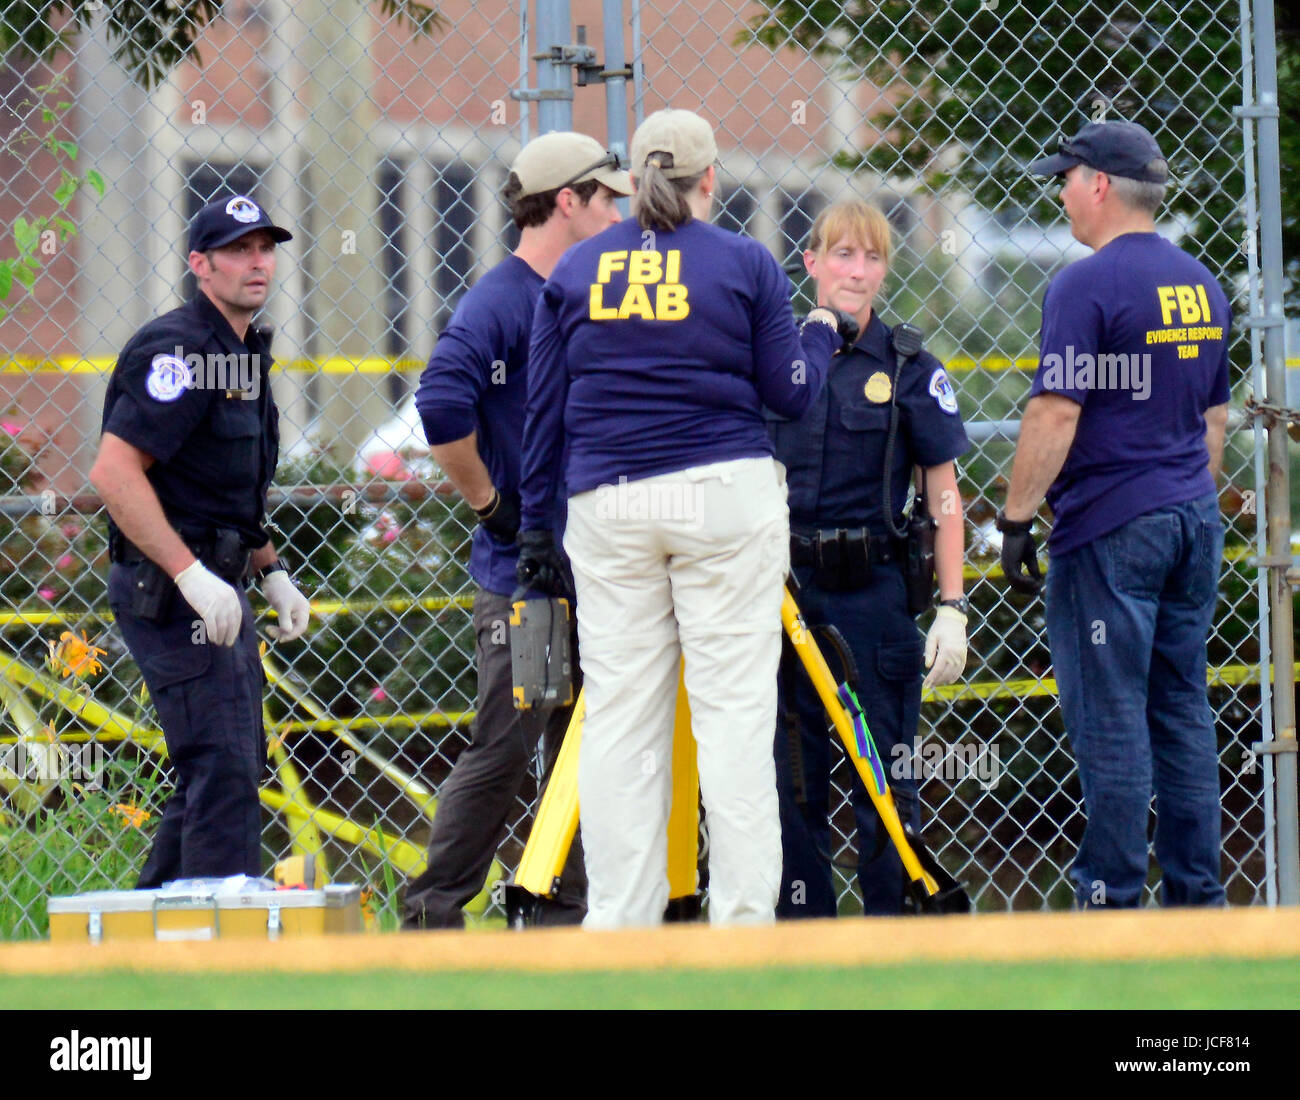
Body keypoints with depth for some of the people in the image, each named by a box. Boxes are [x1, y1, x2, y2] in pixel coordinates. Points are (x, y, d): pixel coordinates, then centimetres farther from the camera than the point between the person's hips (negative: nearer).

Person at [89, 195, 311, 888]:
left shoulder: (243, 354, 16)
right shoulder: (178, 351, -15)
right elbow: (114, 472, -24)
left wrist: (271, 573, 18)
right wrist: (193, 576, -27)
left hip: (213, 586, 11)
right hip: (168, 590, -11)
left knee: (232, 766, 16)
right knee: (224, 771, -14)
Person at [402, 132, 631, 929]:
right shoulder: (499, 303, -11)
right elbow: (442, 407, -24)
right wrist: (488, 501, -16)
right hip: (521, 572, -8)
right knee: (504, 751, -8)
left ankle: (569, 921, 12)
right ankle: (433, 916, -1)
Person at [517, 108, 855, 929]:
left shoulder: (575, 271, 9)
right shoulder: (745, 263, 1)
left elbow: (544, 407, 10)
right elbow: (791, 393, 4)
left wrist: (535, 523, 16)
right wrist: (822, 332, 24)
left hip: (607, 506, 3)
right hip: (726, 498, -2)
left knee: (619, 718, 2)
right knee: (734, 709, -3)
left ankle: (617, 924, 1)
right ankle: (743, 920, -7)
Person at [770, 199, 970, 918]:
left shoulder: (908, 370, 0)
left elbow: (944, 498, 1)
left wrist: (951, 608, -6)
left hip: (873, 588, -3)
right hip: (787, 589, 3)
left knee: (884, 776, -2)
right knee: (792, 778, 4)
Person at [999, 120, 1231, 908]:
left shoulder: (1089, 285, -12)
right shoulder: (1201, 283, 12)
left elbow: (1056, 413, -17)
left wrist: (1017, 519, -12)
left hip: (1110, 526, -8)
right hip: (1194, 522, 8)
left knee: (1110, 718, -5)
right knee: (1183, 709, 11)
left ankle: (1113, 896, -5)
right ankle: (1198, 895, 11)